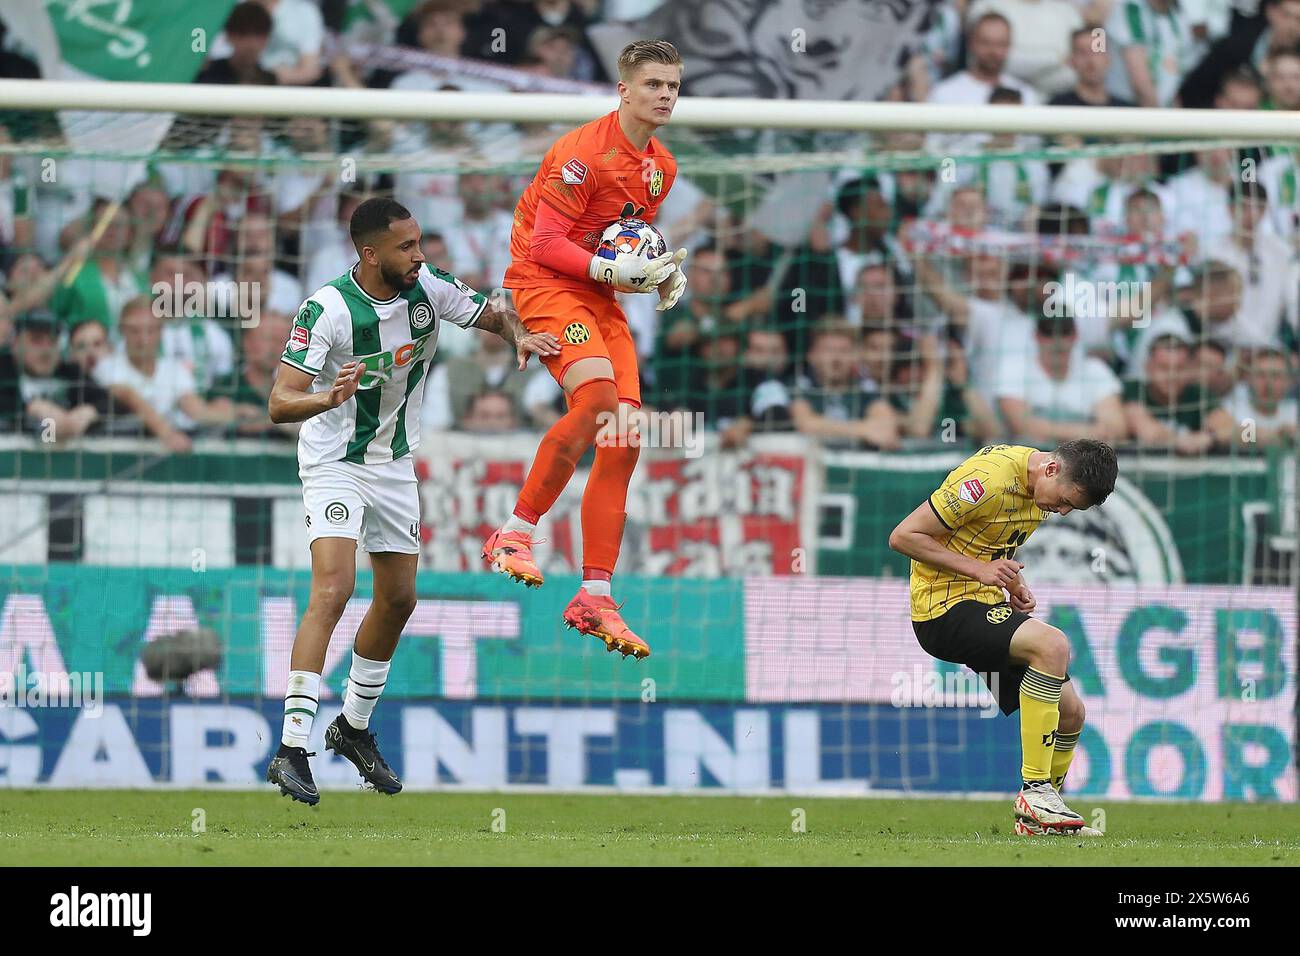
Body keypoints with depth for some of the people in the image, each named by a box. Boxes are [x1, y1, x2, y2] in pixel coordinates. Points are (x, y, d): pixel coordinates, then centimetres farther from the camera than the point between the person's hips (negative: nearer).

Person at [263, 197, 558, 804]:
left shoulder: (429, 288, -9)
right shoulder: (328, 310, -25)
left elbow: (493, 315, 8)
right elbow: (280, 402, -29)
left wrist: (520, 337, -16)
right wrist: (329, 399, -50)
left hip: (395, 463, 7)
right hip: (334, 464, -7)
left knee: (399, 599, 13)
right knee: (334, 590, -22)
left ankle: (355, 726, 34)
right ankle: (292, 749, -25)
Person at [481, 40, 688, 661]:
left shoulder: (661, 165, 12)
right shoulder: (586, 152, -16)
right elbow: (545, 243, -18)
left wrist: (664, 272, 6)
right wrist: (615, 271, -26)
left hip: (600, 296, 8)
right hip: (545, 283, -8)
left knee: (624, 440, -2)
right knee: (597, 399, -31)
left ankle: (595, 598, 2)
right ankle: (516, 534, -19)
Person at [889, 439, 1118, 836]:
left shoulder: (1039, 489, 8)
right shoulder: (990, 478, -20)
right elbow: (903, 536, -18)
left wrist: (1014, 583, 6)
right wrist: (979, 569, -22)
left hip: (989, 607, 9)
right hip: (945, 608, -9)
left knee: (1070, 712, 3)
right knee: (1052, 645, -31)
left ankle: (1036, 817, 20)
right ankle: (1034, 789, -26)